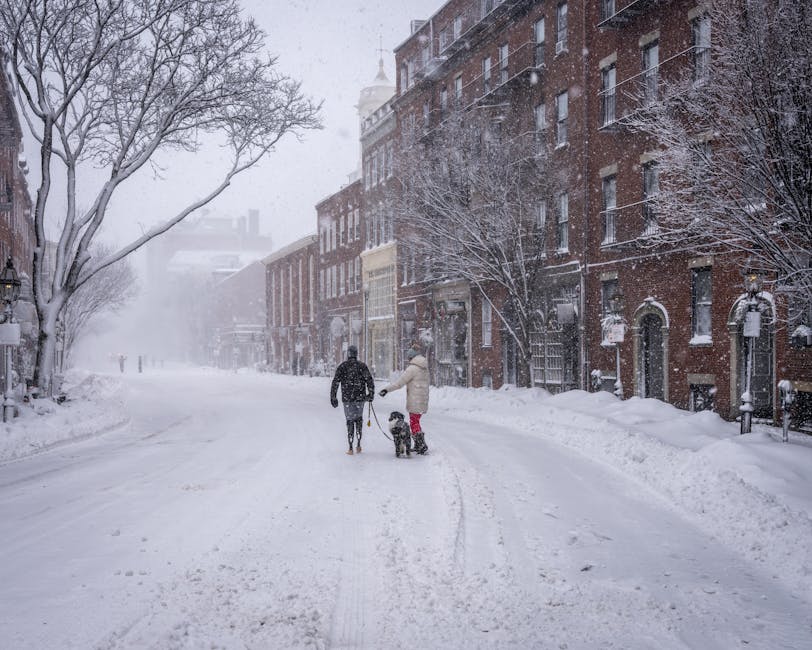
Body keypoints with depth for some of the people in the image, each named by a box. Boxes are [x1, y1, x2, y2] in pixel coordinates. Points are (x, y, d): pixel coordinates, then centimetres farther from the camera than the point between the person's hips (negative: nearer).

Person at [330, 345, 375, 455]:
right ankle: (358, 444, 11)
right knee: (359, 419, 18)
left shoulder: (342, 366, -2)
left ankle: (350, 448, 3)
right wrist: (371, 394, 6)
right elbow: (370, 380, -4)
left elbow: (335, 382, -5)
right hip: (360, 397, 1)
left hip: (347, 398, -1)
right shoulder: (362, 365, 0)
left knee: (350, 421, 6)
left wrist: (333, 397, 0)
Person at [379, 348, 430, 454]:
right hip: (423, 399, 9)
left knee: (414, 422, -2)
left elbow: (400, 382, -17)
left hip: (415, 400, -9)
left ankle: (422, 445, -5)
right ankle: (418, 445, 20)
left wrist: (387, 389, -14)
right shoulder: (424, 368, 13)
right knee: (415, 421, 17)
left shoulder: (412, 368, -14)